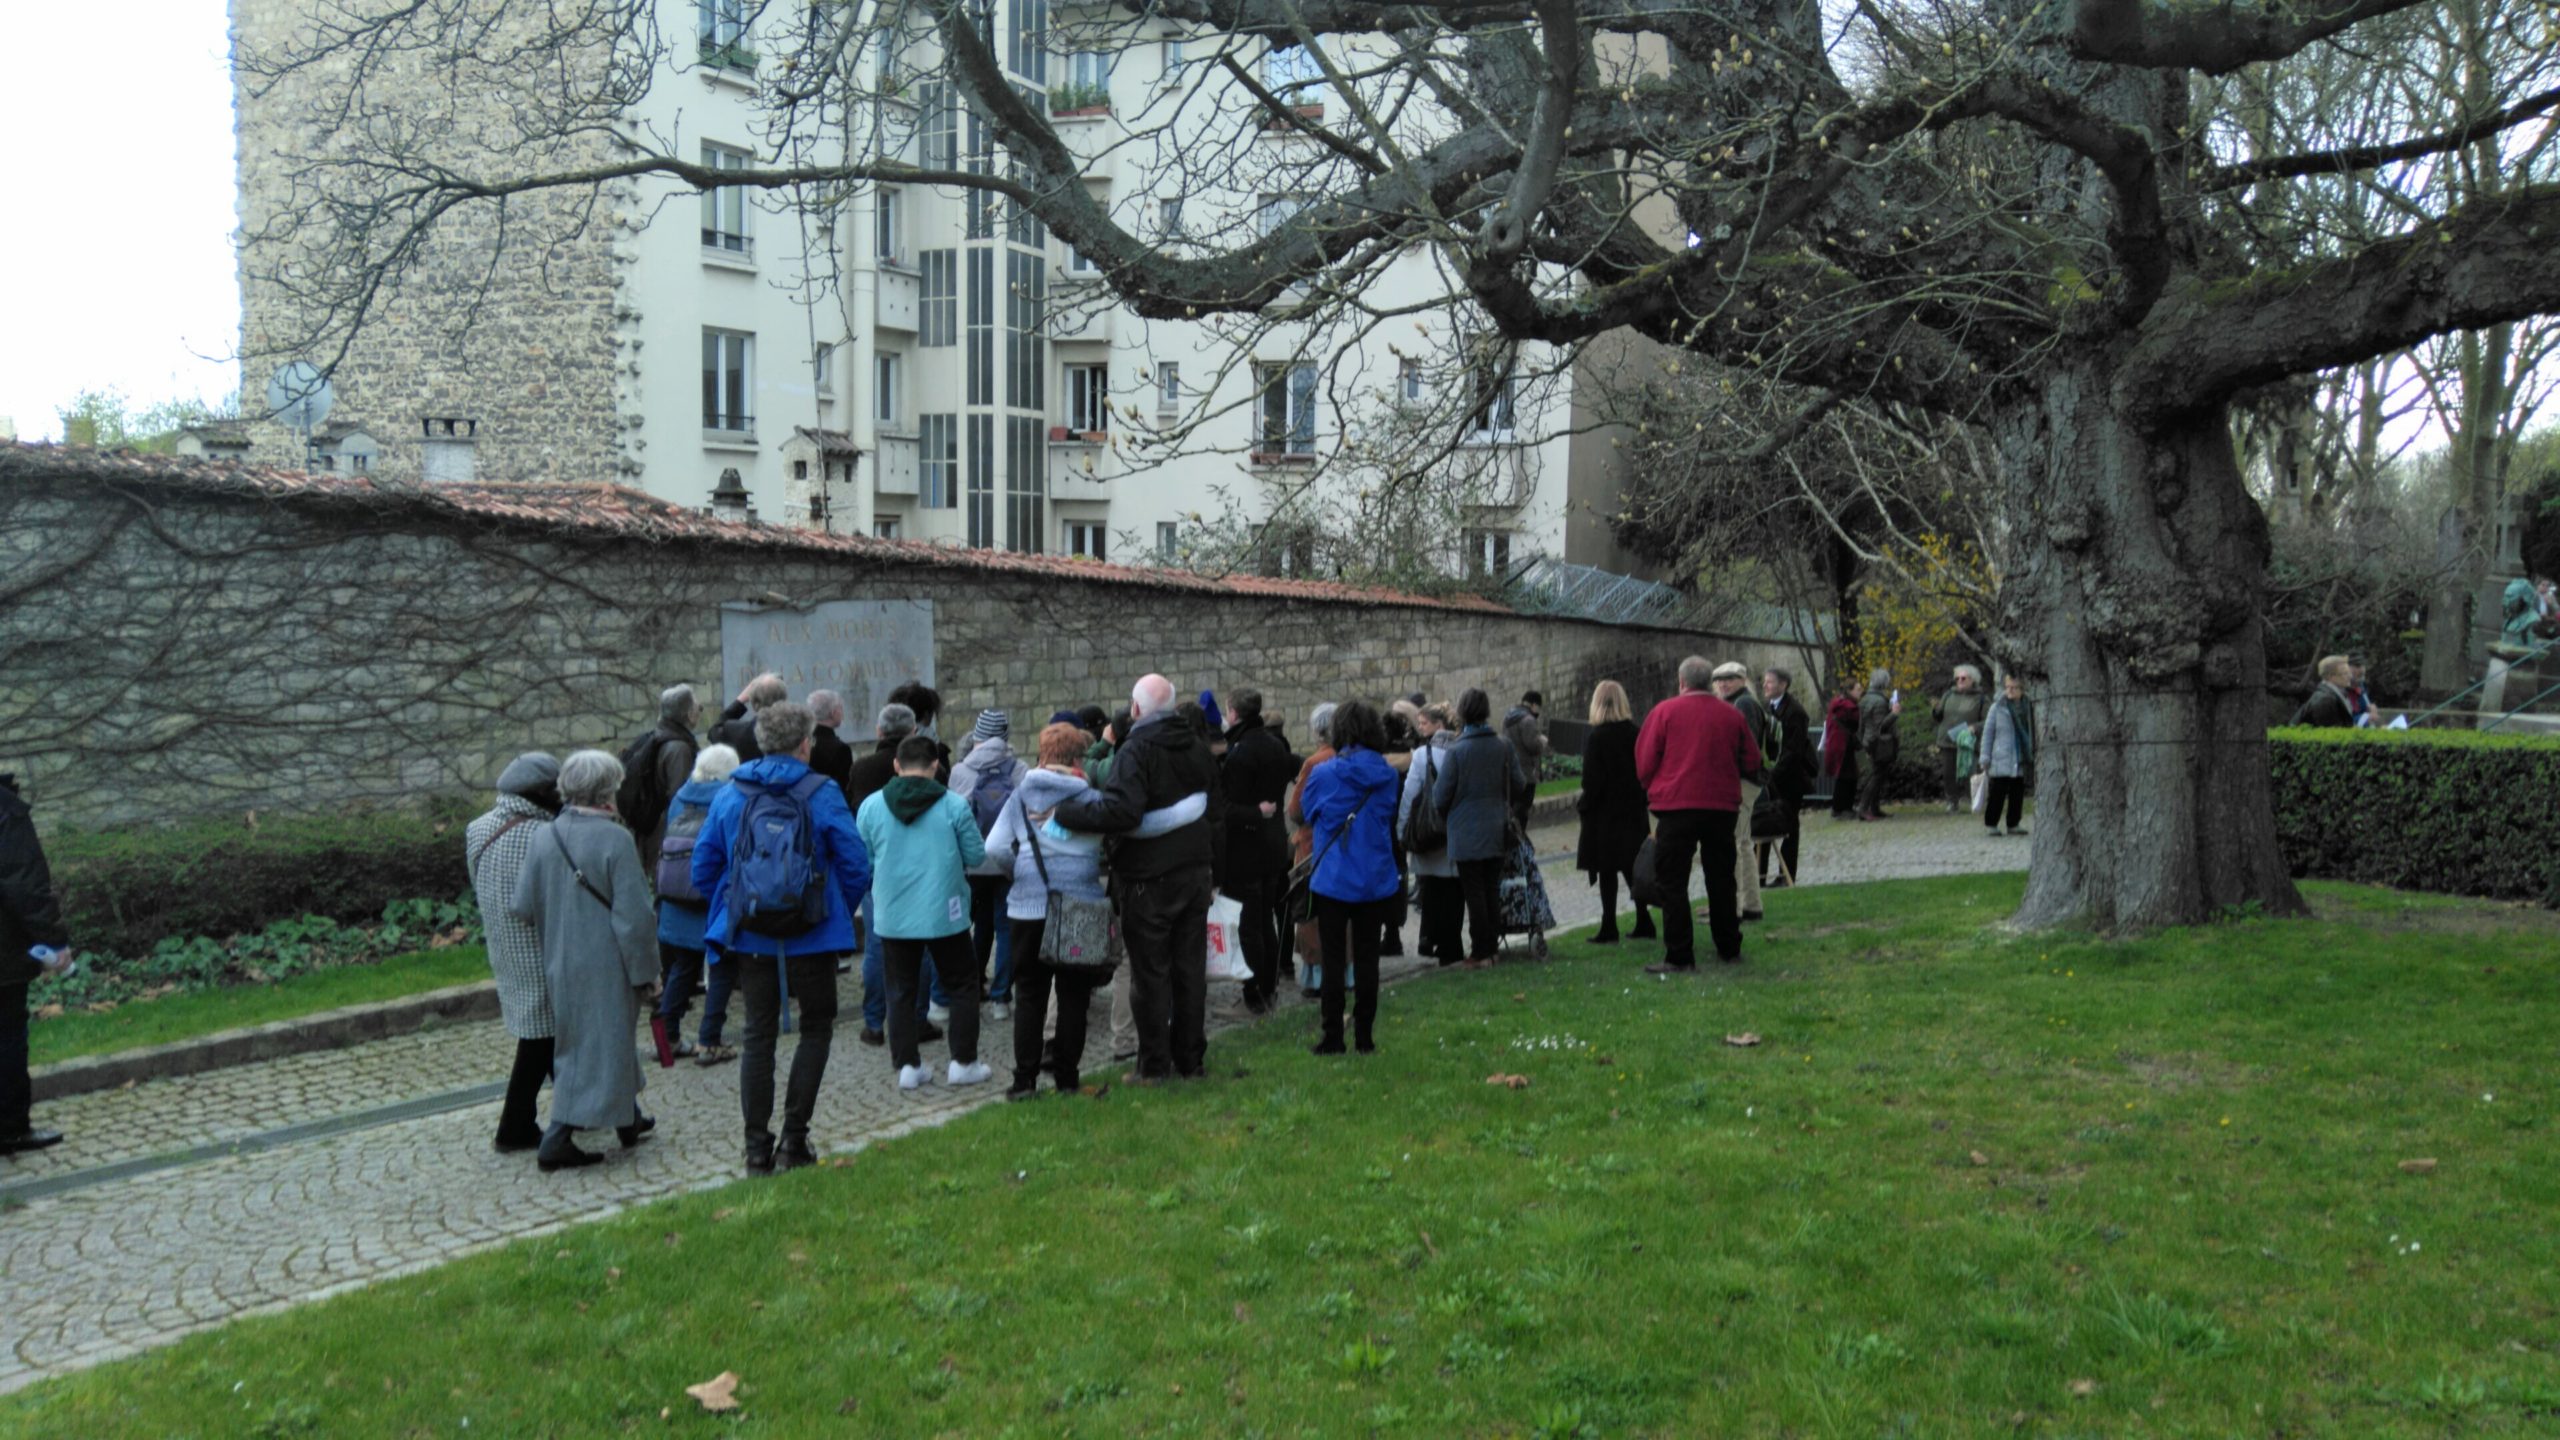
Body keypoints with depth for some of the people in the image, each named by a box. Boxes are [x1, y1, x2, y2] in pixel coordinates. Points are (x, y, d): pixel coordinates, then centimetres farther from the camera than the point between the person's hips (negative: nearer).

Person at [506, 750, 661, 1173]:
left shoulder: (543, 837, -2)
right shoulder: (615, 839, -17)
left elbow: (521, 907, -1)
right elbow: (633, 916, -18)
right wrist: (646, 972, -10)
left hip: (560, 964, 6)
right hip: (605, 966, -6)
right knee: (599, 1048, 4)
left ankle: (627, 1120, 35)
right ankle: (556, 1140, 2)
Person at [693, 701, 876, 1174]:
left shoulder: (729, 795, 2)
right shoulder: (822, 794, -7)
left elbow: (703, 869, 5)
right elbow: (857, 866, -7)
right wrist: (840, 912, 10)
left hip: (750, 938, 3)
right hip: (812, 938, -3)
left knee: (758, 1035, 13)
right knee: (816, 1028, 13)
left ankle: (758, 1147, 13)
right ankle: (793, 1140, 8)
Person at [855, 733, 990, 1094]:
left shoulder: (871, 806, -4)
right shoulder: (954, 805, -10)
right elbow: (976, 856, -4)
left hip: (893, 917, 2)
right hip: (944, 914, -2)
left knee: (901, 990, 14)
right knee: (963, 985, 13)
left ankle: (907, 1065, 15)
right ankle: (963, 1062, 16)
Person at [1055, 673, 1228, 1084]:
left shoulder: (1135, 752, -15)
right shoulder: (1198, 749, 10)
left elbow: (1122, 810, -29)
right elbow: (1218, 814, 17)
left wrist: (1064, 812, -22)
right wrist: (1217, 873, 24)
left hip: (1148, 880, -7)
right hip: (1195, 874, 7)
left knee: (1150, 973, 2)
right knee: (1191, 969, 12)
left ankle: (1153, 1064, 7)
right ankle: (1191, 1060, 20)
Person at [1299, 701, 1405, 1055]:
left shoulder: (1323, 775, -11)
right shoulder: (1389, 776, -3)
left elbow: (1308, 813, 7)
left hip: (1333, 880, -3)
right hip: (1376, 880, 3)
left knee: (1333, 959, 5)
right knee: (1367, 959, 10)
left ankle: (1332, 1037, 8)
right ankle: (1364, 1036, 14)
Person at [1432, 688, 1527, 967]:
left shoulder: (1455, 752, -15)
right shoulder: (1504, 747, -4)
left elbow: (1441, 797, -11)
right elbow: (1519, 785, 6)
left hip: (1466, 834, -4)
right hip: (1497, 831, 4)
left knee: (1474, 893, 3)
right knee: (1492, 889, 16)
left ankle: (1480, 951, 7)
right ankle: (1492, 944, 22)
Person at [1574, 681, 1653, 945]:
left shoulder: (1595, 737, -14)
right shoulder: (1634, 733, 1)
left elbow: (1592, 780, -15)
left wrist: (1583, 805, -3)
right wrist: (1641, 799, 13)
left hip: (1605, 813, -5)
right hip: (1633, 809, 5)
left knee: (1607, 872, 1)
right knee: (1633, 867, 13)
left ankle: (1609, 928, 2)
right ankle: (1644, 923, 15)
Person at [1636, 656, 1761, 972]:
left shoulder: (1665, 711, -5)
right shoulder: (1732, 715, 4)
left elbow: (1644, 763, -4)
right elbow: (1752, 761, 10)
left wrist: (1655, 789, 15)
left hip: (1676, 806, -4)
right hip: (1723, 806, 4)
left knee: (1672, 882, 0)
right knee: (1721, 878, 16)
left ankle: (1680, 957, -5)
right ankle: (1729, 948, 25)